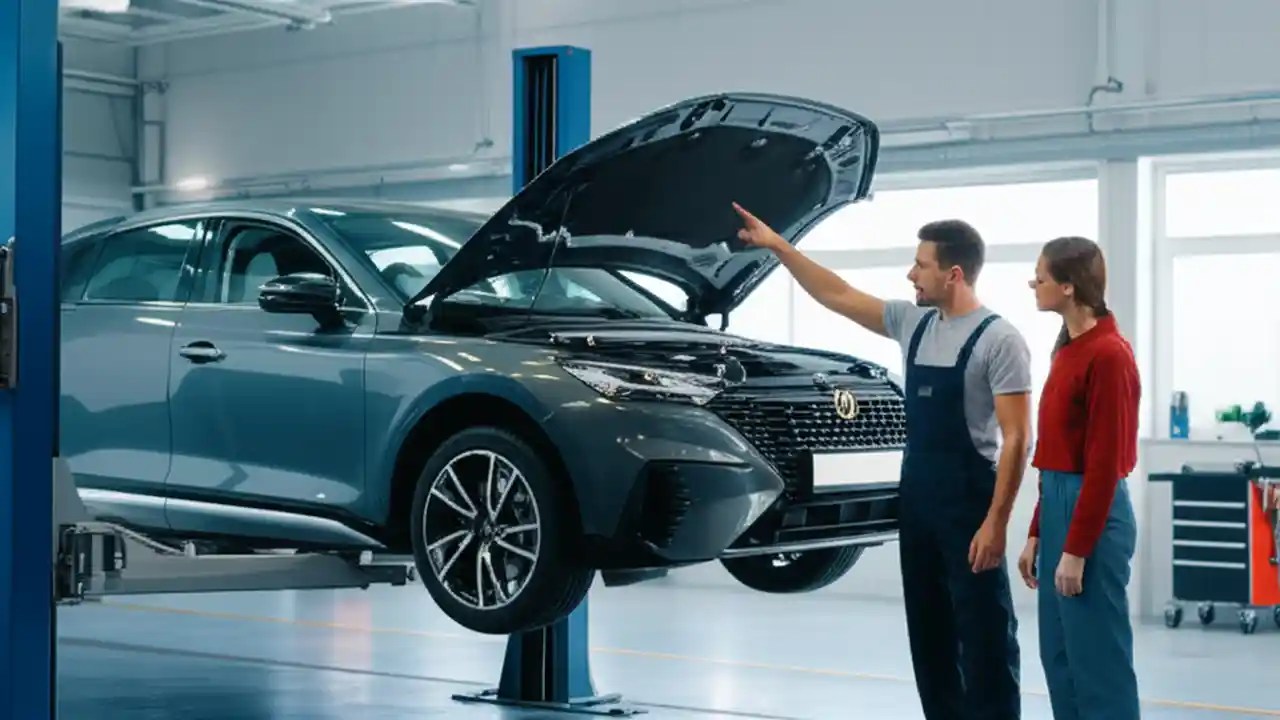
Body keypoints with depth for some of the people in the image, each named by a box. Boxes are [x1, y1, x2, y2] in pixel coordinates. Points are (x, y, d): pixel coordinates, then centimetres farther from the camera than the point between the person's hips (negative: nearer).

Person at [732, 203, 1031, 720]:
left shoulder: (999, 340, -13)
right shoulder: (913, 323, 9)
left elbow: (1016, 438, -16)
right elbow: (838, 297, 17)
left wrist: (995, 522, -21)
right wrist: (777, 246, 14)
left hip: (969, 504, -8)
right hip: (917, 501, 8)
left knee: (984, 634, -3)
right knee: (929, 631, 13)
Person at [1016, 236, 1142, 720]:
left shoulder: (1107, 354, -16)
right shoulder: (1069, 349, 13)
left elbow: (1105, 463, -18)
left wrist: (1076, 550, -18)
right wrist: (1037, 534, 16)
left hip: (1093, 515, -10)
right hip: (1059, 506, 10)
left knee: (1098, 660, -2)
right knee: (1060, 657, 13)